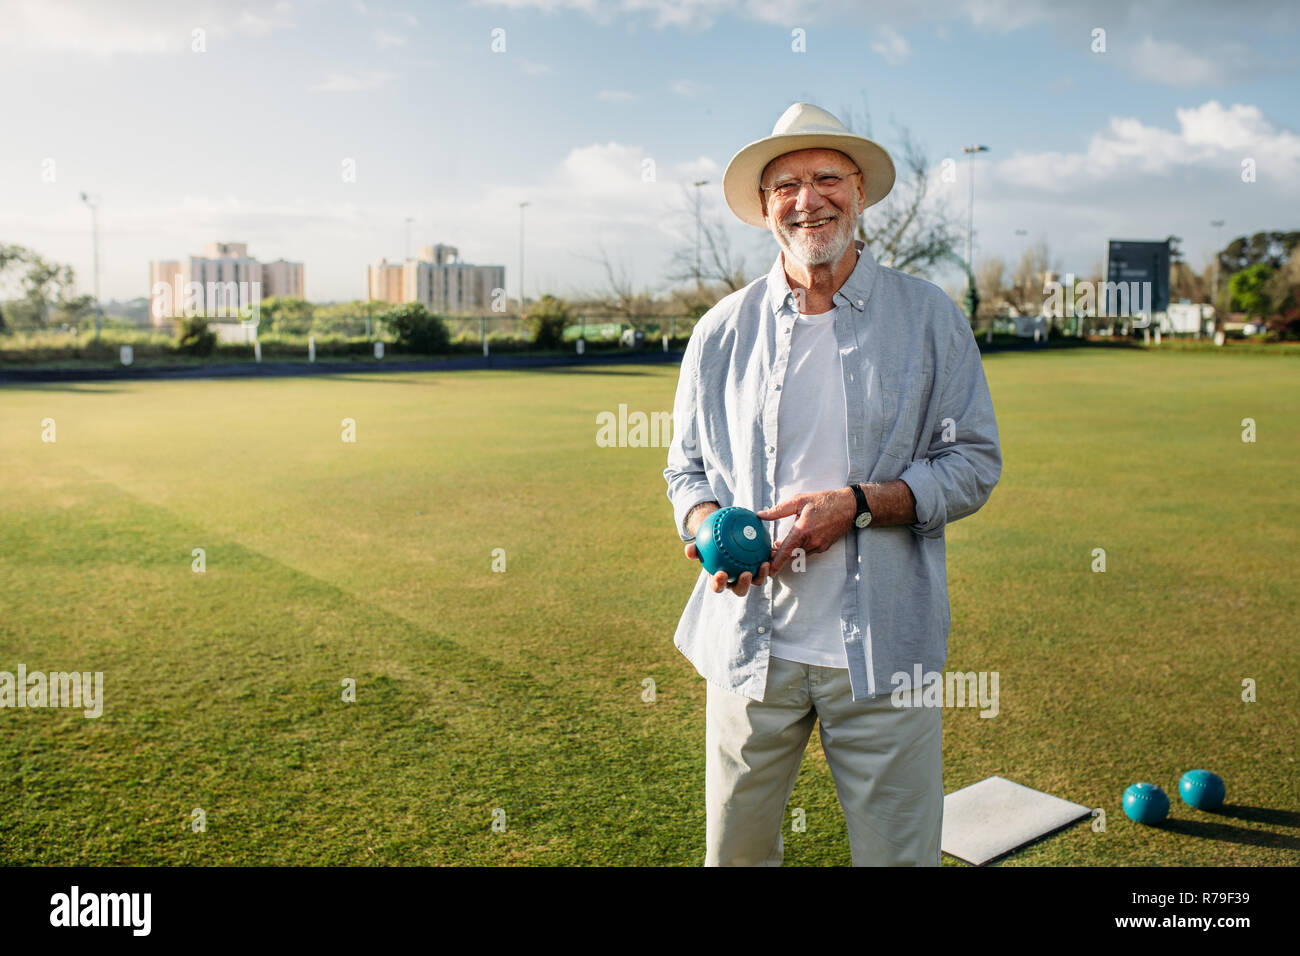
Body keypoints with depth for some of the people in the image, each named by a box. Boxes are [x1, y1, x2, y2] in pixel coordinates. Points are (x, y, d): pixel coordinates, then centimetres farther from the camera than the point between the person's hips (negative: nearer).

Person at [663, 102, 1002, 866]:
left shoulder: (928, 316, 3)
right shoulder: (721, 330, 7)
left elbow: (974, 463, 0)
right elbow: (686, 467, 13)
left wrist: (858, 504, -14)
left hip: (882, 650, -1)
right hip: (751, 644, 2)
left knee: (900, 855, 6)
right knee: (735, 852, 11)